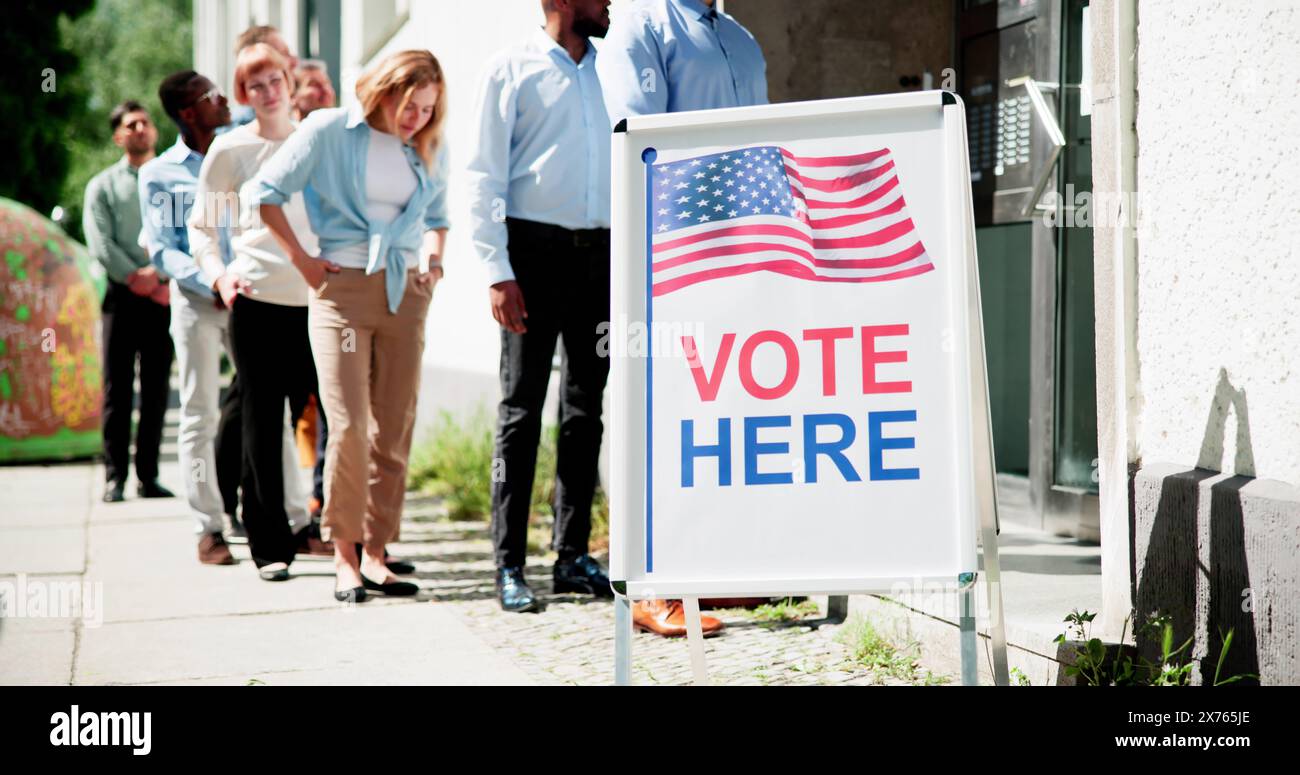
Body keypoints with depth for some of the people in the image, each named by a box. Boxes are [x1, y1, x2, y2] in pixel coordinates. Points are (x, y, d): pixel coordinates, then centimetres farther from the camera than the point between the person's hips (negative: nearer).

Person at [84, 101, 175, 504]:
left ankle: (148, 477, 6)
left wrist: (162, 274, -12)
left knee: (157, 390, 2)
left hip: (164, 295, 2)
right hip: (123, 296, -1)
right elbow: (100, 244, -2)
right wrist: (136, 276, -12)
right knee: (117, 389, -3)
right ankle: (114, 477, -1)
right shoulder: (102, 186, 9)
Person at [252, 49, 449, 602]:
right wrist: (301, 260, -2)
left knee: (394, 430, 3)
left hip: (405, 292, 4)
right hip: (342, 287, -4)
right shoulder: (329, 131, -2)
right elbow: (267, 190, 1)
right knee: (348, 426, -12)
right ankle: (344, 554, -3)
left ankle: (374, 551, 9)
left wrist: (432, 253, 5)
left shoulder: (430, 151, 11)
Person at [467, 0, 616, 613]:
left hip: (600, 251, 5)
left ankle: (572, 556, 16)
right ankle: (509, 566, -1)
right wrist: (498, 272, -12)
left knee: (586, 407, 8)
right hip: (537, 247, -5)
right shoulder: (512, 70, -1)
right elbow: (485, 176, -4)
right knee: (521, 408, -3)